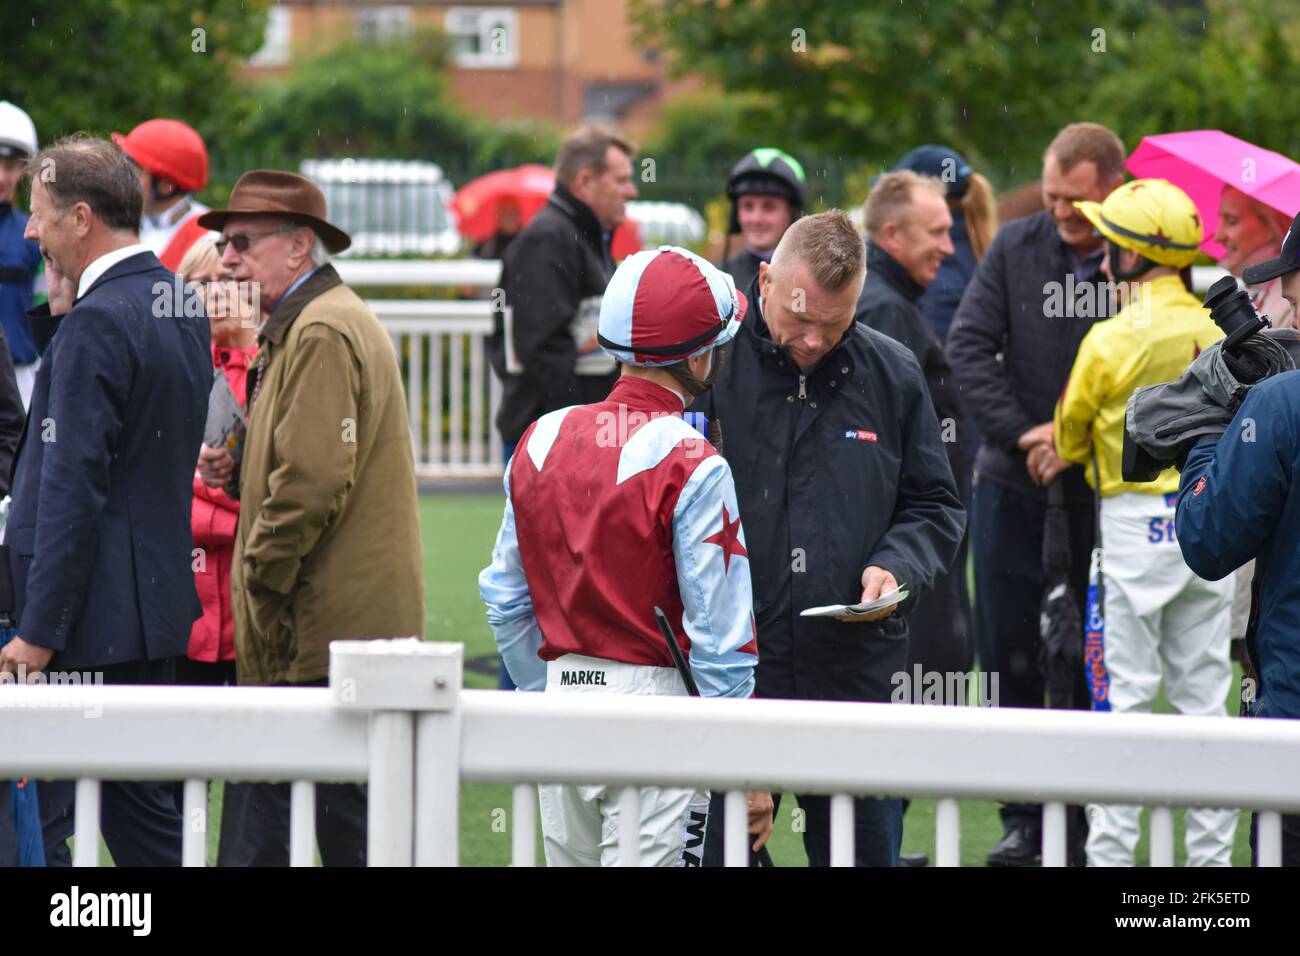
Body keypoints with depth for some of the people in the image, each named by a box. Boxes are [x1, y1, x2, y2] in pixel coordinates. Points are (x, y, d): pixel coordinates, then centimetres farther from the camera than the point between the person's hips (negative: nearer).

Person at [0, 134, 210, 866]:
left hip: (93, 611, -9)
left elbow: (75, 485, -20)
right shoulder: (181, 305, 12)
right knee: (140, 800, 15)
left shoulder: (98, 321, -17)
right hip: (160, 598, 9)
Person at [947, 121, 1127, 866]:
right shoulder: (1016, 248, 1)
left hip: (1107, 490, -2)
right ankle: (1026, 817, 13)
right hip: (1014, 486, 2)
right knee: (1011, 653, 5)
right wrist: (1023, 434, -12)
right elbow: (969, 347, -1)